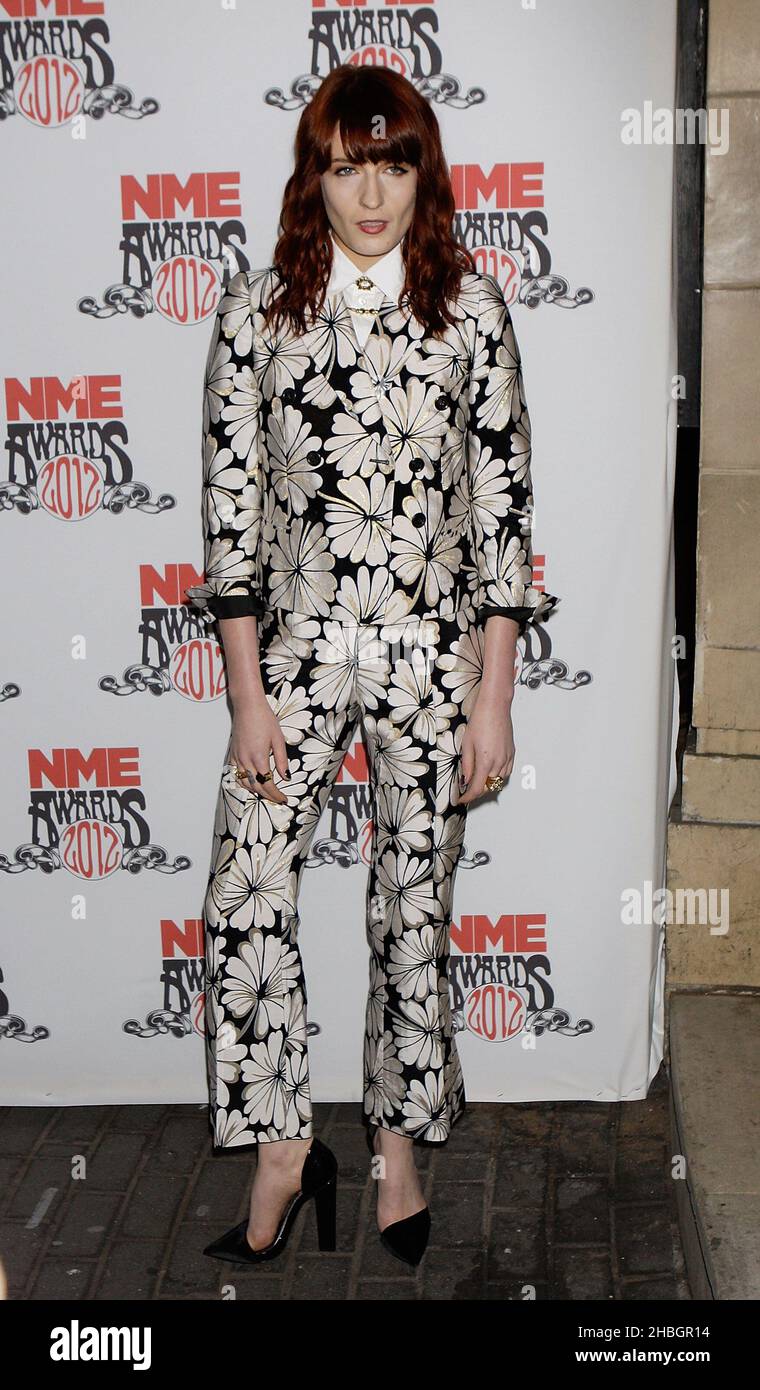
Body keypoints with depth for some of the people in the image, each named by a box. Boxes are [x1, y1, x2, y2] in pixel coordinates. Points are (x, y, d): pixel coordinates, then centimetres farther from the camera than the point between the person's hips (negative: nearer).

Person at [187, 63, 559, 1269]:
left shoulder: (472, 308, -1)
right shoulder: (257, 311, -1)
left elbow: (504, 504, -1)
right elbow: (231, 508, -1)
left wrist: (494, 696, -4)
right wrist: (248, 694, -5)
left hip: (436, 652, 0)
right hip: (299, 650, 1)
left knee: (417, 909, 10)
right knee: (244, 899, -3)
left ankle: (399, 1137, 30)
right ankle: (282, 1146, 18)